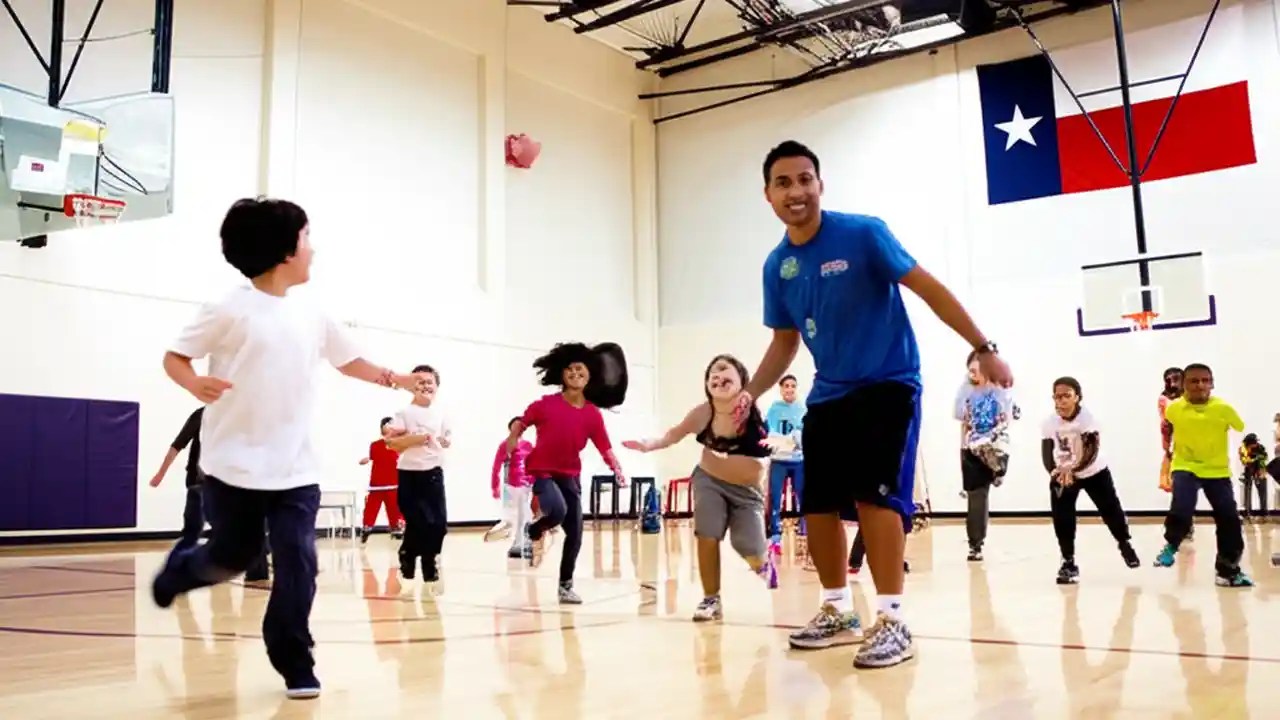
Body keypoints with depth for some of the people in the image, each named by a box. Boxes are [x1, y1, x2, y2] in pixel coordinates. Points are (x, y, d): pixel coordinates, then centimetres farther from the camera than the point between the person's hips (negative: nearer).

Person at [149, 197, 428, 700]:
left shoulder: (312, 317, 8)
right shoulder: (231, 310, -8)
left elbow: (349, 361, 23)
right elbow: (175, 356, -3)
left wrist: (395, 379, 20)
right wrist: (195, 383, -23)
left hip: (294, 469, 4)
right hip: (234, 464, -3)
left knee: (298, 564, -5)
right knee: (233, 557, 11)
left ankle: (295, 665, 8)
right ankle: (180, 568, 45)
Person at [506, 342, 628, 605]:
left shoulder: (593, 414, -4)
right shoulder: (546, 404, -11)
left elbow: (605, 448, -6)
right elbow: (520, 425, 3)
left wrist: (617, 470, -20)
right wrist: (511, 443, -4)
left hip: (570, 475, 4)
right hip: (541, 471, -4)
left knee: (575, 534, 3)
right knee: (557, 511, -32)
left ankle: (566, 586, 21)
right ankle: (534, 533, 4)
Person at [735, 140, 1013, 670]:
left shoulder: (863, 234, -13)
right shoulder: (776, 266, 2)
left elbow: (928, 288, -10)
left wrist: (983, 348, -12)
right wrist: (751, 393, 0)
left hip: (887, 384, -5)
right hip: (828, 394, 6)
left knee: (873, 494, -18)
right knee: (817, 505, 5)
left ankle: (892, 621, -7)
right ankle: (838, 612, 22)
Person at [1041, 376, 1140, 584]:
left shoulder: (1087, 418, -28)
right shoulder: (1049, 423, -19)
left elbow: (1092, 453, -33)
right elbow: (1047, 452, -15)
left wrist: (1072, 470, -47)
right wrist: (1054, 472, -34)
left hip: (1094, 472, -1)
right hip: (1062, 473, 1)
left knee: (1111, 510, 10)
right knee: (1061, 518, -10)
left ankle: (1125, 544, 41)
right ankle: (1068, 562, 3)